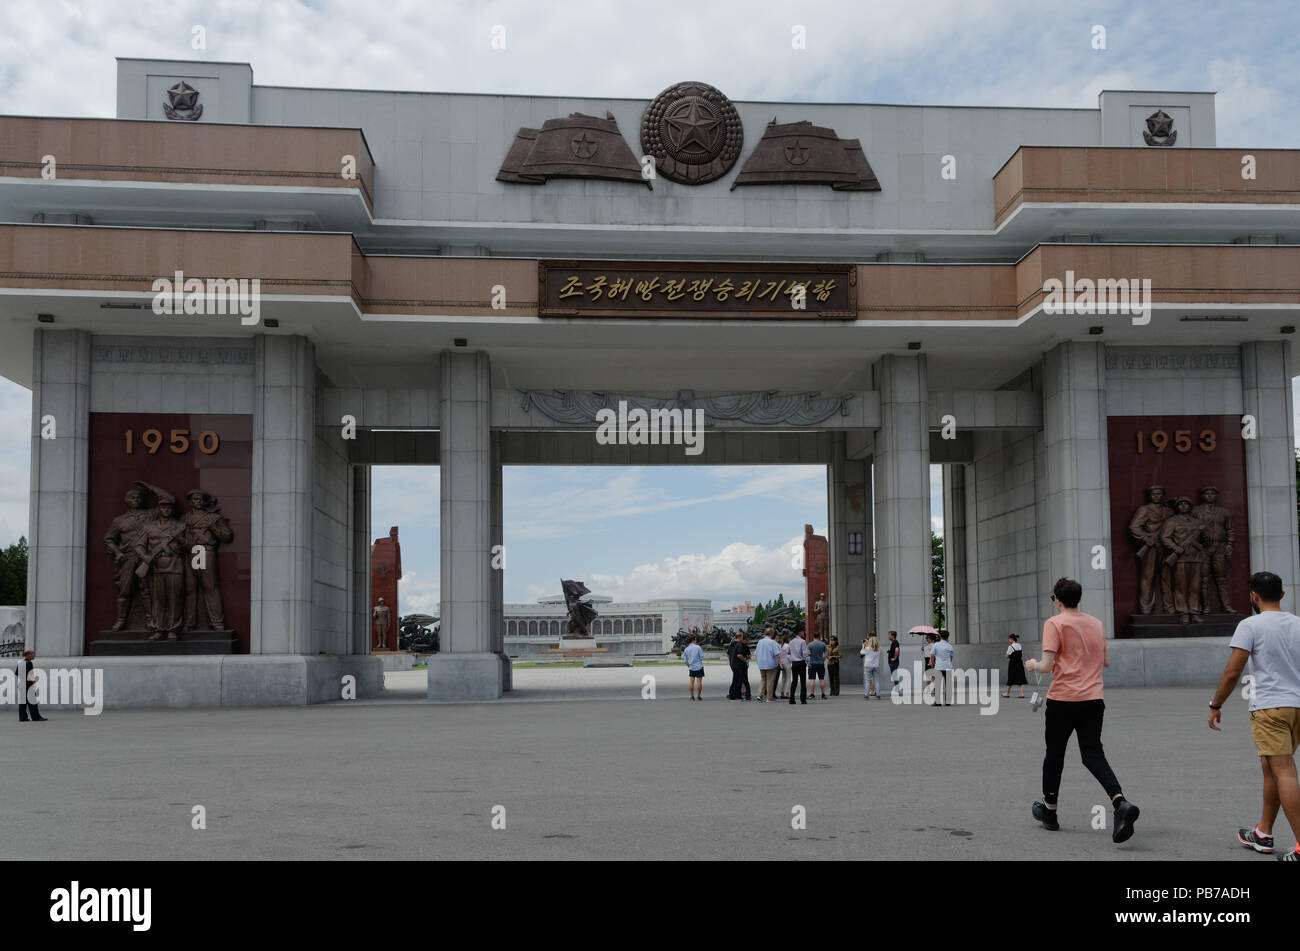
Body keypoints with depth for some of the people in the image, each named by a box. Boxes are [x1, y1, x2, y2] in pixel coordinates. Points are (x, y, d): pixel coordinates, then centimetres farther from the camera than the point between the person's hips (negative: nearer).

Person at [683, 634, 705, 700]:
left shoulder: (686, 649, 0)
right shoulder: (698, 647, -12)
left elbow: (685, 660, 7)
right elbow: (701, 657, -9)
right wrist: (702, 652, 10)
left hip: (691, 667, 3)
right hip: (699, 666, -3)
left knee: (691, 681, 6)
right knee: (699, 681, 1)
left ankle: (692, 696, 6)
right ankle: (698, 696, 1)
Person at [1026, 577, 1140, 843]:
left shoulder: (1054, 624, -7)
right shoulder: (1096, 624, 12)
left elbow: (1047, 666, -14)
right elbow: (1106, 661, 21)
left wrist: (1033, 665, 7)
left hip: (1063, 700, -4)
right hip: (1093, 699, 4)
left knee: (1054, 754, 12)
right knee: (1093, 755, 0)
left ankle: (1049, 810, 25)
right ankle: (1120, 803, -24)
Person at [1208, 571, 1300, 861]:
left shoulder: (1251, 626, -7)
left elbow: (1232, 672, -11)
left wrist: (1215, 706, -1)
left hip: (1269, 707, -7)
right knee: (1271, 770, 19)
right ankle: (1263, 834, 28)